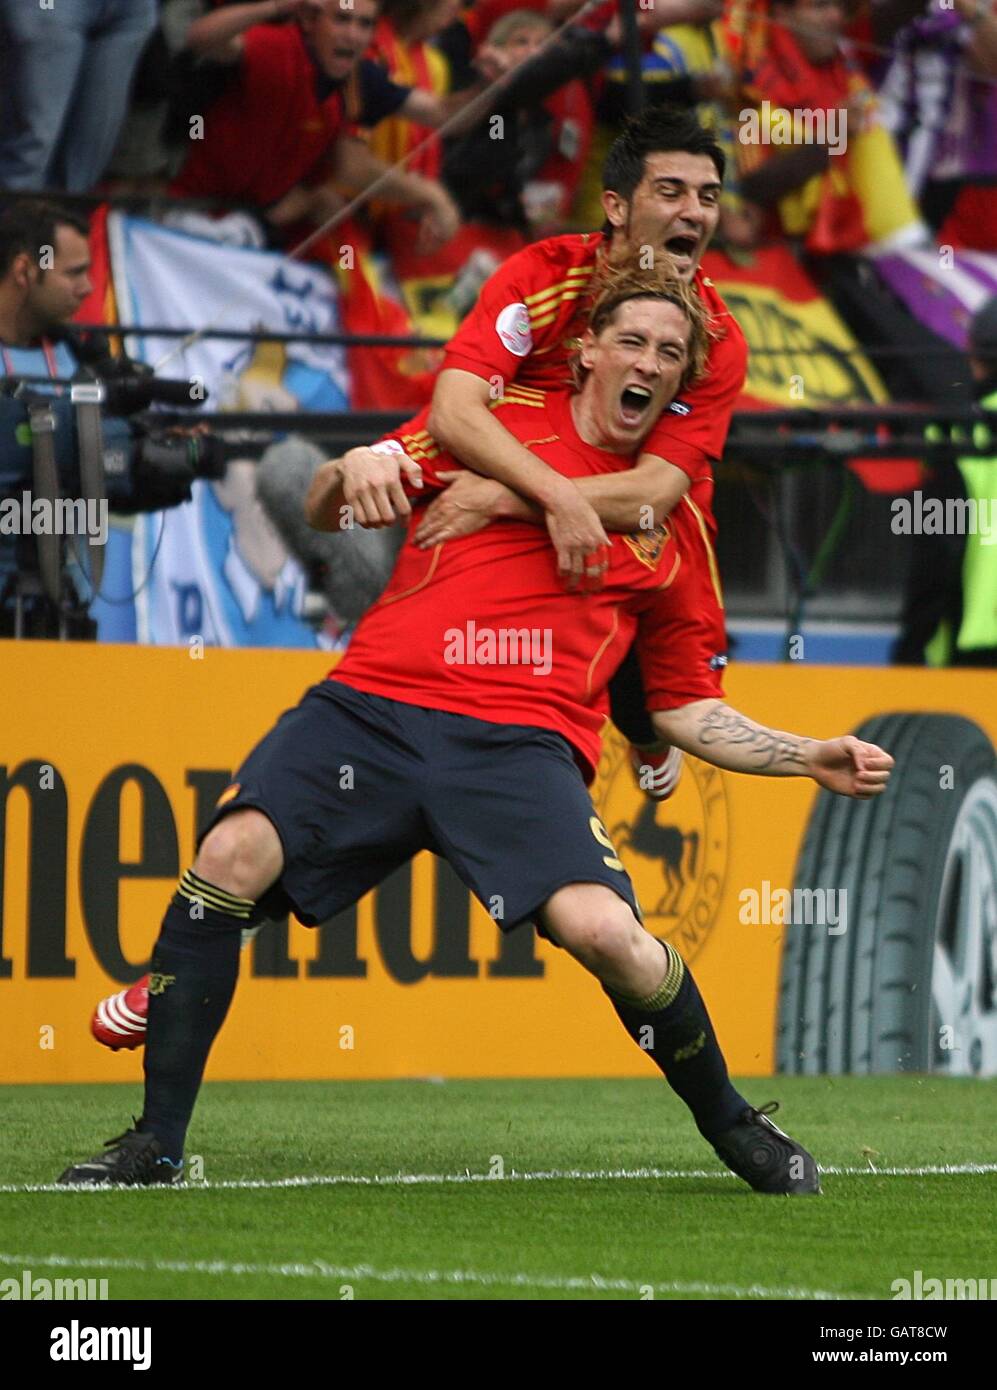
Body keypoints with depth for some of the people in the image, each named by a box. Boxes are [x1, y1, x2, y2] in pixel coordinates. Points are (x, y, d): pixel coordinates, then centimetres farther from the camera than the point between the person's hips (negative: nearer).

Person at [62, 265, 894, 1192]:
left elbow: (686, 710, 24)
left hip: (520, 741, 0)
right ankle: (157, 1143, -13)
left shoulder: (671, 523, 20)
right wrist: (353, 470, -10)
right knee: (232, 855, -23)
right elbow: (320, 514, 13)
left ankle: (736, 1128, 2)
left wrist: (811, 758, 11)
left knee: (605, 932, -25)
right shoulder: (499, 419, 15)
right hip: (374, 703, 0)